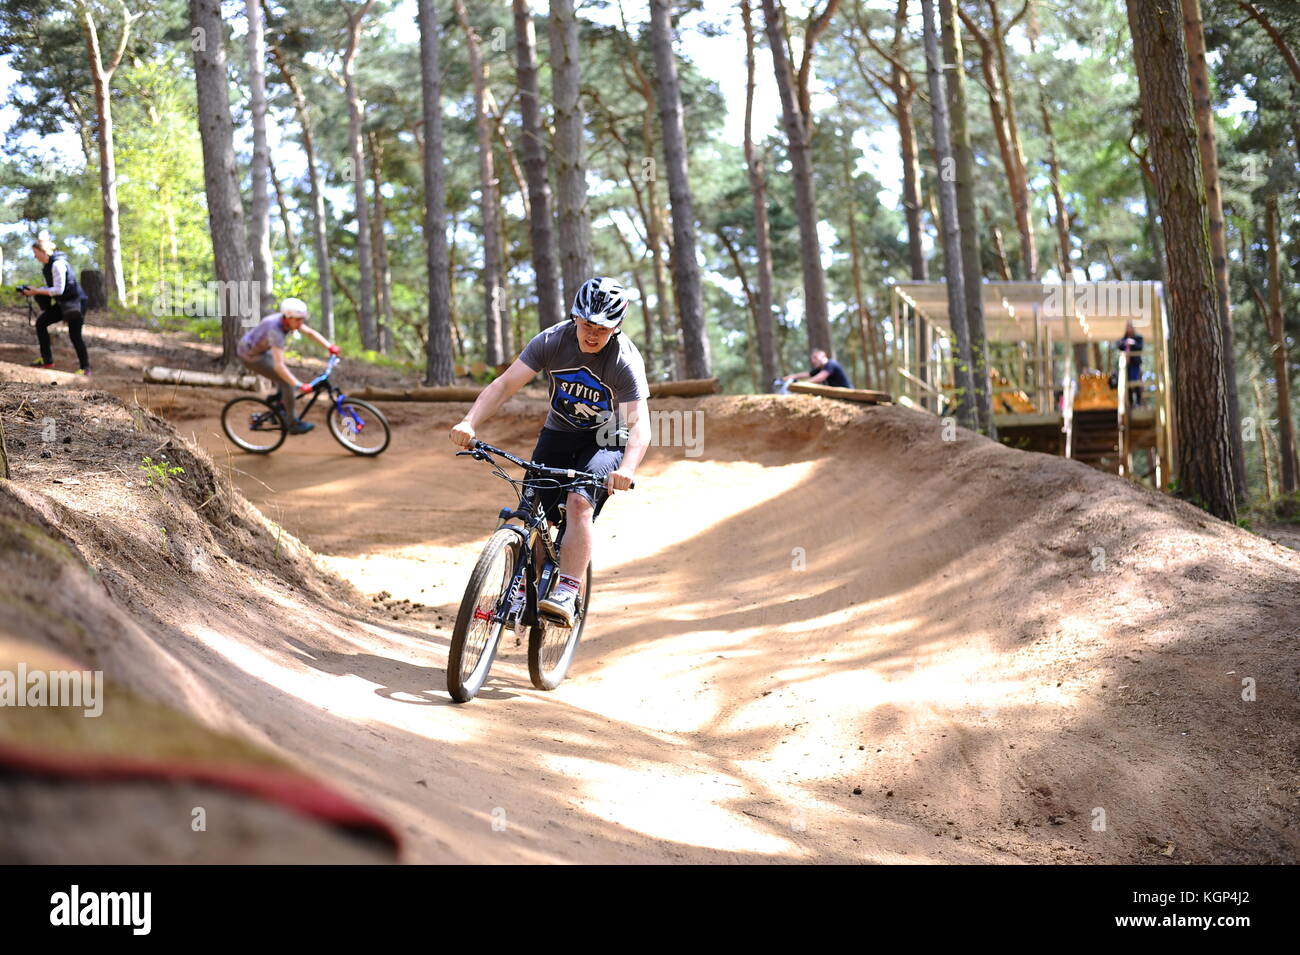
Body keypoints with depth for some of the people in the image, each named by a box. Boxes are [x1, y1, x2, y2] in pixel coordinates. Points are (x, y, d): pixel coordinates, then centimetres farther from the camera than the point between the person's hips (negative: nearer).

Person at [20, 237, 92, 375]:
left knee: (74, 335, -8)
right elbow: (49, 287, 14)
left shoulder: (57, 264, -21)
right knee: (41, 322, 3)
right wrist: (33, 290, -1)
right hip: (63, 303, 10)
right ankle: (46, 360, 7)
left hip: (75, 301, -10)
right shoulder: (47, 265, 8)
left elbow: (58, 290, -24)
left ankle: (85, 368, 4)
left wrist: (36, 291, -20)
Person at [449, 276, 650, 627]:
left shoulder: (625, 361, -26)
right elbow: (505, 384, -23)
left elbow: (639, 426, -35)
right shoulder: (552, 341, -18)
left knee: (579, 504, -27)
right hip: (559, 432, 3)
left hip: (606, 440, -3)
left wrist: (627, 469, -55)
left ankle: (567, 594, -29)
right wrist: (469, 423, -40)